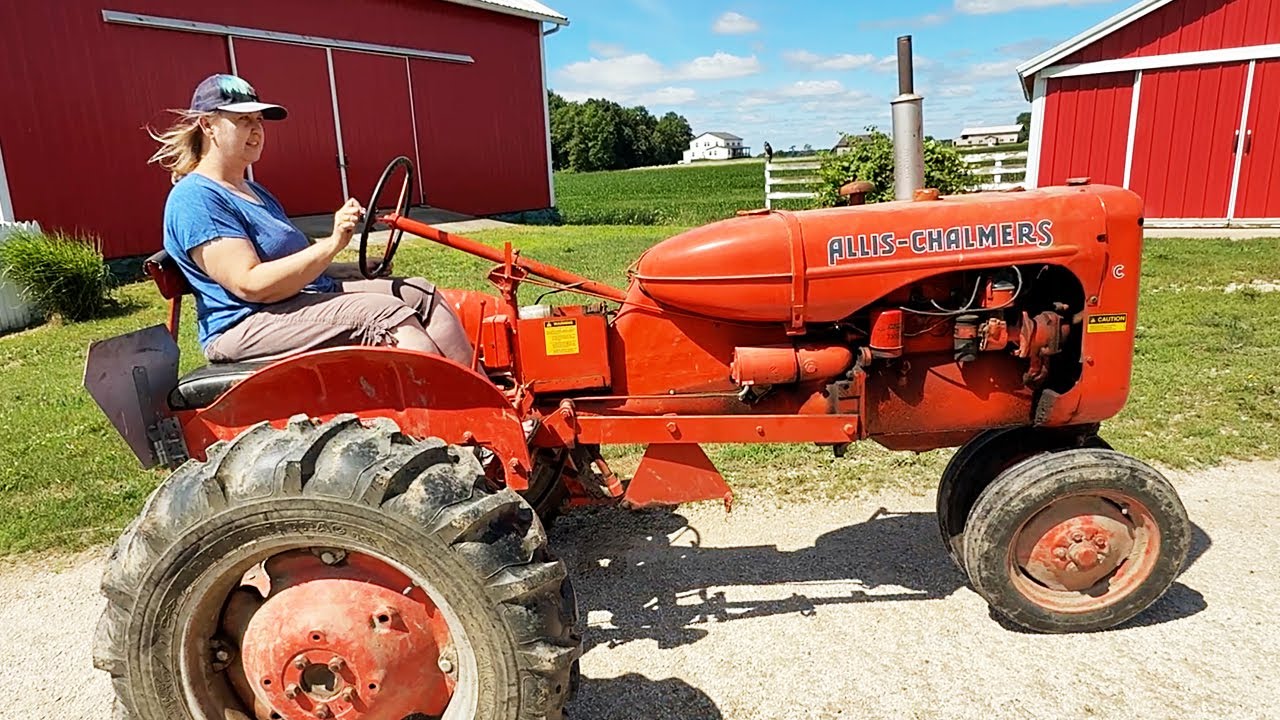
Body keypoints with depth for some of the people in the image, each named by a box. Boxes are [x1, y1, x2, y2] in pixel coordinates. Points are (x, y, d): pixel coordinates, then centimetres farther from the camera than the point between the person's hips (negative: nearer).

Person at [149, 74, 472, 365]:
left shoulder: (256, 193, 22)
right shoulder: (194, 199, -9)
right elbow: (251, 285, -21)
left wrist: (359, 270, 9)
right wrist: (332, 244, -24)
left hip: (312, 299, 10)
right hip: (246, 328, -9)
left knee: (421, 294, -5)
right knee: (382, 314, -28)